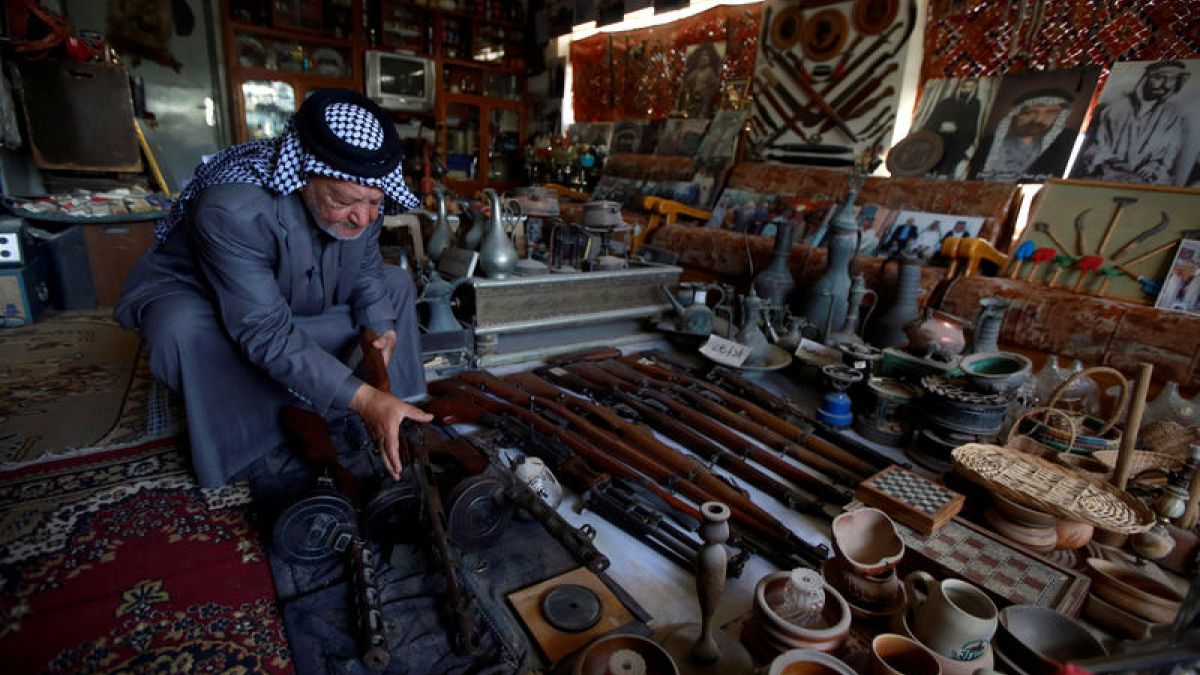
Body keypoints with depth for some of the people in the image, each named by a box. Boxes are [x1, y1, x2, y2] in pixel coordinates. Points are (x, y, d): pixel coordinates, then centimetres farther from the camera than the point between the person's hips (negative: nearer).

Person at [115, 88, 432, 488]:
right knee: (186, 332, -39)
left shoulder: (363, 200, -21)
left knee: (394, 282, -4)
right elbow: (267, 333, -43)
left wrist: (383, 331, -23)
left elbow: (365, 271, -4)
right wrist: (363, 399, -50)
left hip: (300, 299, 6)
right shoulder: (234, 210, -40)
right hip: (192, 297, -5)